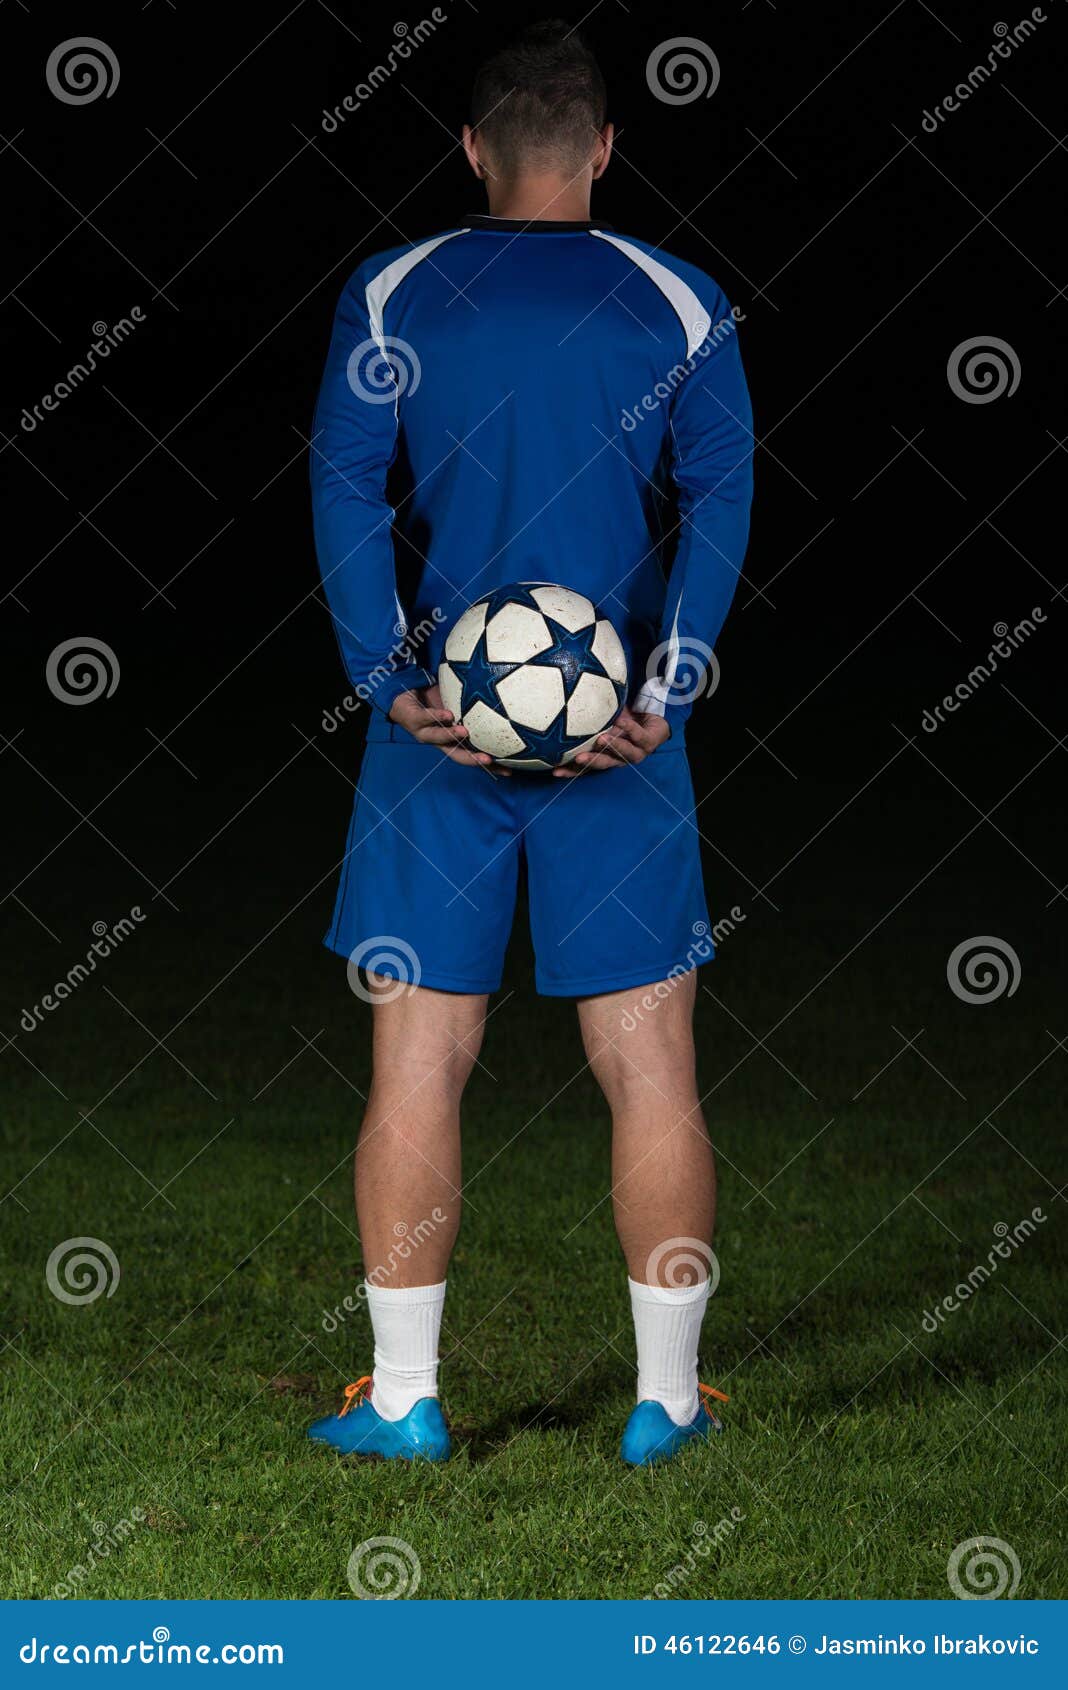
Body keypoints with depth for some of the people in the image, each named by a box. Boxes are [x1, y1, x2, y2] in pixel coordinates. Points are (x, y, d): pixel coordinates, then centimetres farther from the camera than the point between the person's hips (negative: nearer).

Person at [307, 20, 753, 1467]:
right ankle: (667, 1399, 9)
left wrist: (388, 682, -7)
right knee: (648, 1064, 5)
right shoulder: (681, 305, 4)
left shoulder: (389, 298, 4)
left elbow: (346, 493, -4)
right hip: (620, 741, 0)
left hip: (440, 728, 0)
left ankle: (404, 1398, 8)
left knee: (419, 1063, 5)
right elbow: (718, 501, -4)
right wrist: (660, 695, -8)